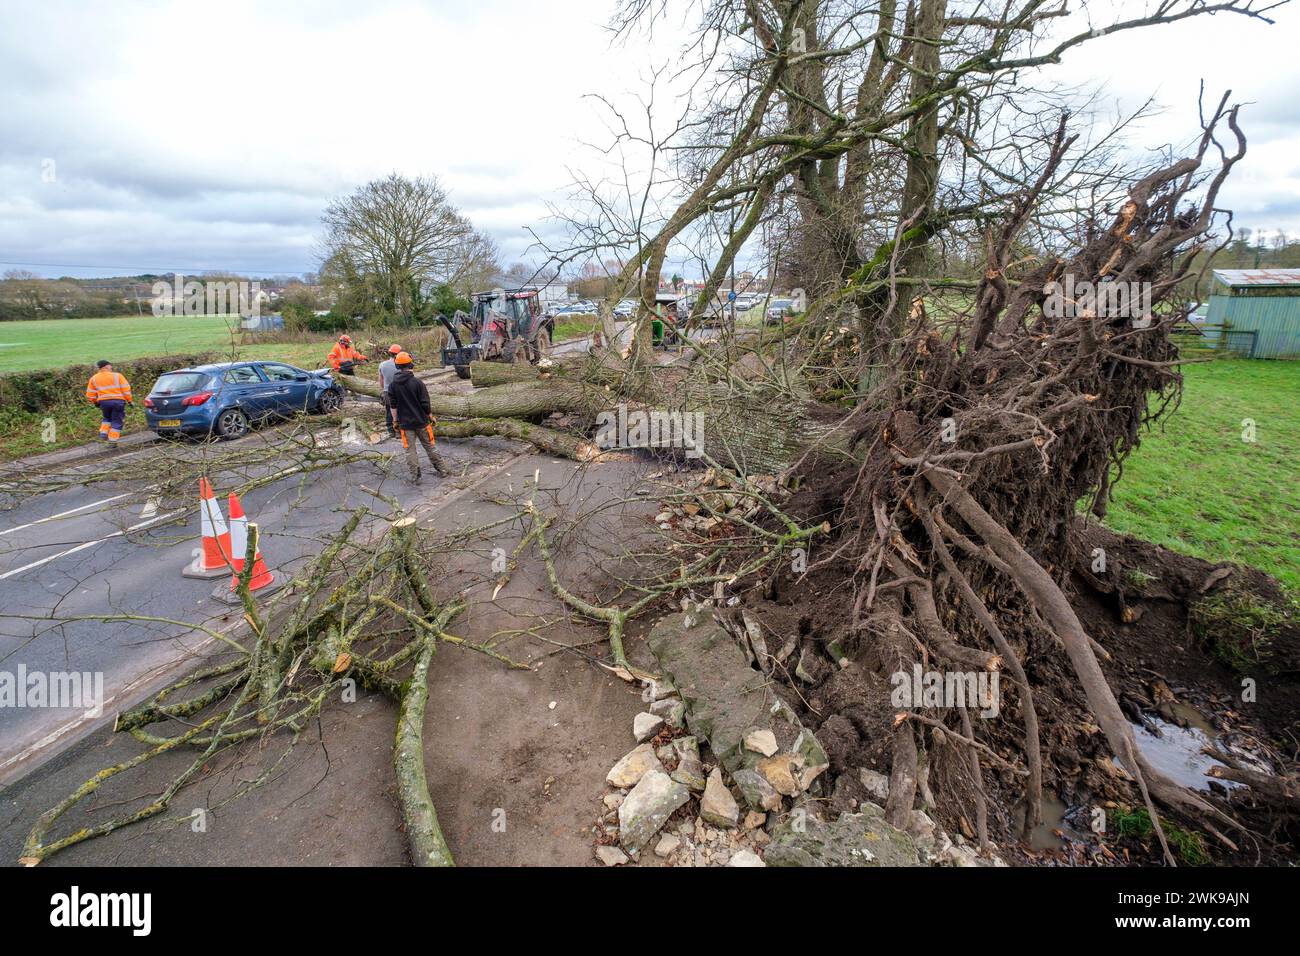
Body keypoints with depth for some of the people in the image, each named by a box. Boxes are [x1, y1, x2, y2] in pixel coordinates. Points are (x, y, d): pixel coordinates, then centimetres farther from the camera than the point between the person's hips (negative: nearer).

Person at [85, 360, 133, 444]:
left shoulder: (93, 378, 9)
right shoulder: (117, 375, -2)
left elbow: (90, 394, 11)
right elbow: (126, 389, -6)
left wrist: (95, 402, 25)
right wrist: (129, 400, 0)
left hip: (103, 402, 4)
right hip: (118, 401, -3)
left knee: (107, 418, 28)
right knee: (117, 421, 5)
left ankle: (103, 433, 11)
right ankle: (112, 441, 2)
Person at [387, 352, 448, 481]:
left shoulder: (392, 385, -4)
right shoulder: (417, 382, -12)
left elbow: (393, 406, 1)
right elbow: (425, 404, -9)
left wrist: (396, 421, 11)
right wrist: (431, 417, 4)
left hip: (405, 423, 1)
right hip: (421, 421, -1)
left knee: (410, 449, 7)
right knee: (429, 446, 12)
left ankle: (415, 475, 7)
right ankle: (441, 469, 20)